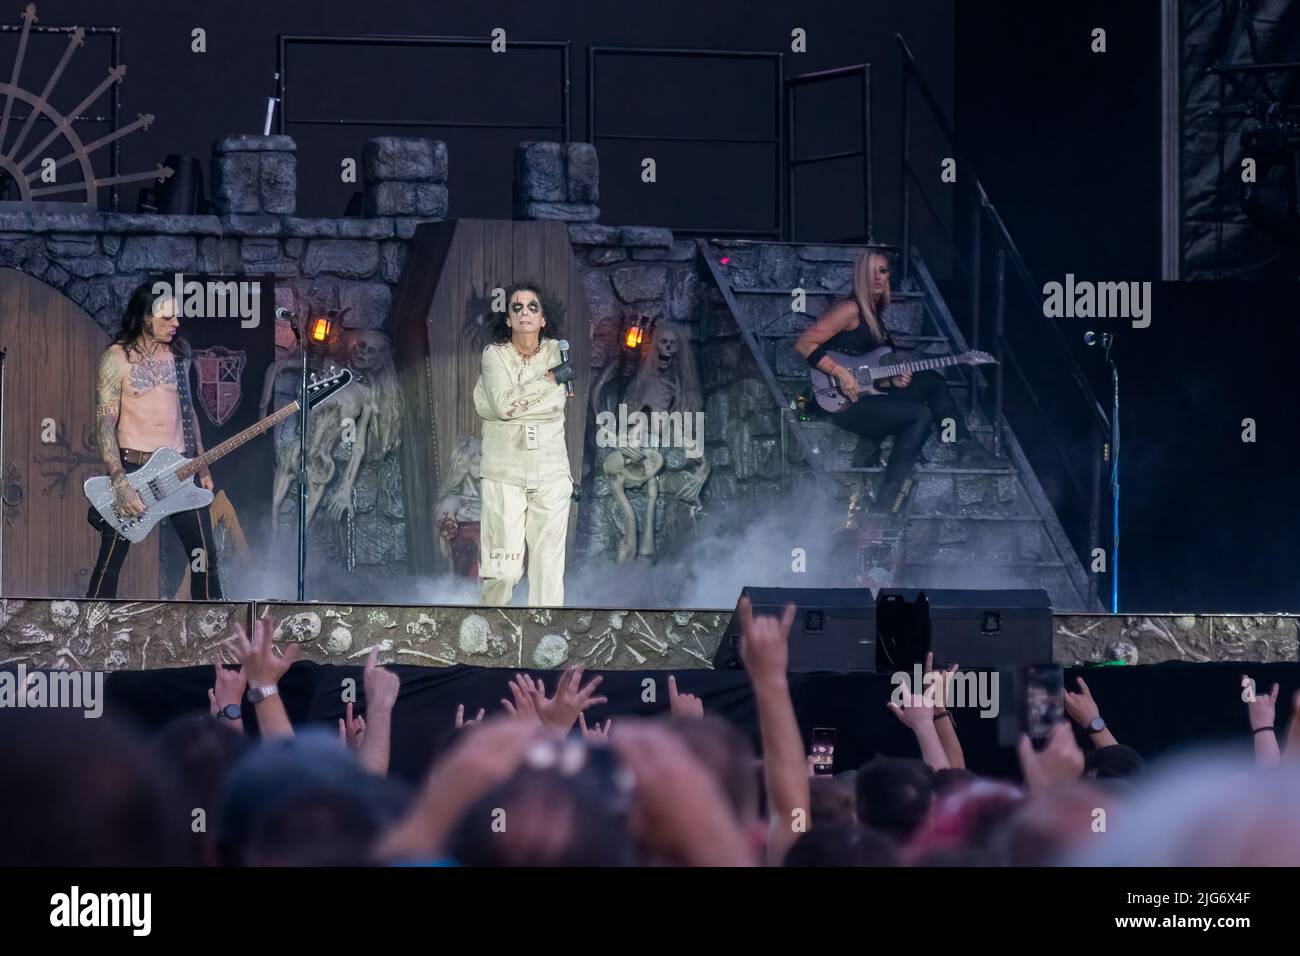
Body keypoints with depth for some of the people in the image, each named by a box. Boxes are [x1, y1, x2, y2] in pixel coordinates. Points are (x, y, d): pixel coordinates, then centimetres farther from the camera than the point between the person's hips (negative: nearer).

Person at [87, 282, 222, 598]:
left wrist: (202, 467, 13)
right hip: (133, 466, -5)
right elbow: (105, 422, -12)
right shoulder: (117, 357, -9)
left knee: (204, 555, 3)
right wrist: (120, 481, -22)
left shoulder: (179, 351, 8)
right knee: (110, 559, 0)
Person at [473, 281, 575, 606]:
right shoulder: (494, 354, 1)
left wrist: (509, 403, -8)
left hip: (550, 474, 1)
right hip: (504, 474, -1)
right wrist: (552, 377, -9)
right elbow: (501, 404, -13)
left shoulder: (558, 353, 6)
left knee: (549, 567, -2)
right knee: (503, 570, -6)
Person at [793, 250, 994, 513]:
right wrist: (841, 373, -21)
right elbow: (804, 344, -15)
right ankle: (891, 494, -22)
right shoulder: (851, 310, -7)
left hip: (866, 396, 9)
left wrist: (891, 381, -1)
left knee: (931, 380, 5)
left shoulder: (874, 317, 20)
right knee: (921, 415, -20)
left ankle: (965, 446, 1)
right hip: (839, 401, -9)